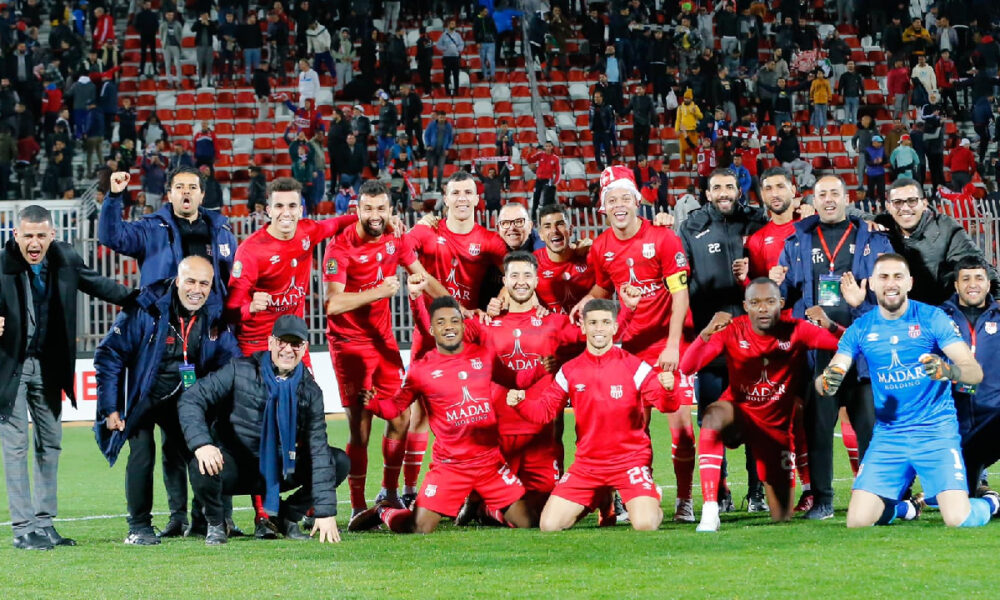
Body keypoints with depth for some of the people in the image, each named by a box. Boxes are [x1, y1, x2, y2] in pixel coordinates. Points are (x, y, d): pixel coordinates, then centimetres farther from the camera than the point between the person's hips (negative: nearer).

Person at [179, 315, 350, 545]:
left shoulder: (309, 391, -3)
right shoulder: (240, 371, -10)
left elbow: (318, 450, -9)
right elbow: (190, 400, -13)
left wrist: (325, 511, -17)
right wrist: (201, 443, -32)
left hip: (280, 471, 3)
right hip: (235, 467, -3)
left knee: (339, 461, -13)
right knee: (202, 468, -36)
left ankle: (287, 517, 7)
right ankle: (215, 523, -2)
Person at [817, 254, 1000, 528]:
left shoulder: (932, 318, -5)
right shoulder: (861, 329, 3)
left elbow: (975, 372, -10)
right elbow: (824, 382, -1)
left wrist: (948, 370, -33)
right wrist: (826, 382, -26)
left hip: (937, 433, -3)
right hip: (888, 436, 3)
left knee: (958, 519, -17)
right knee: (858, 521, -9)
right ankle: (905, 507, 26)